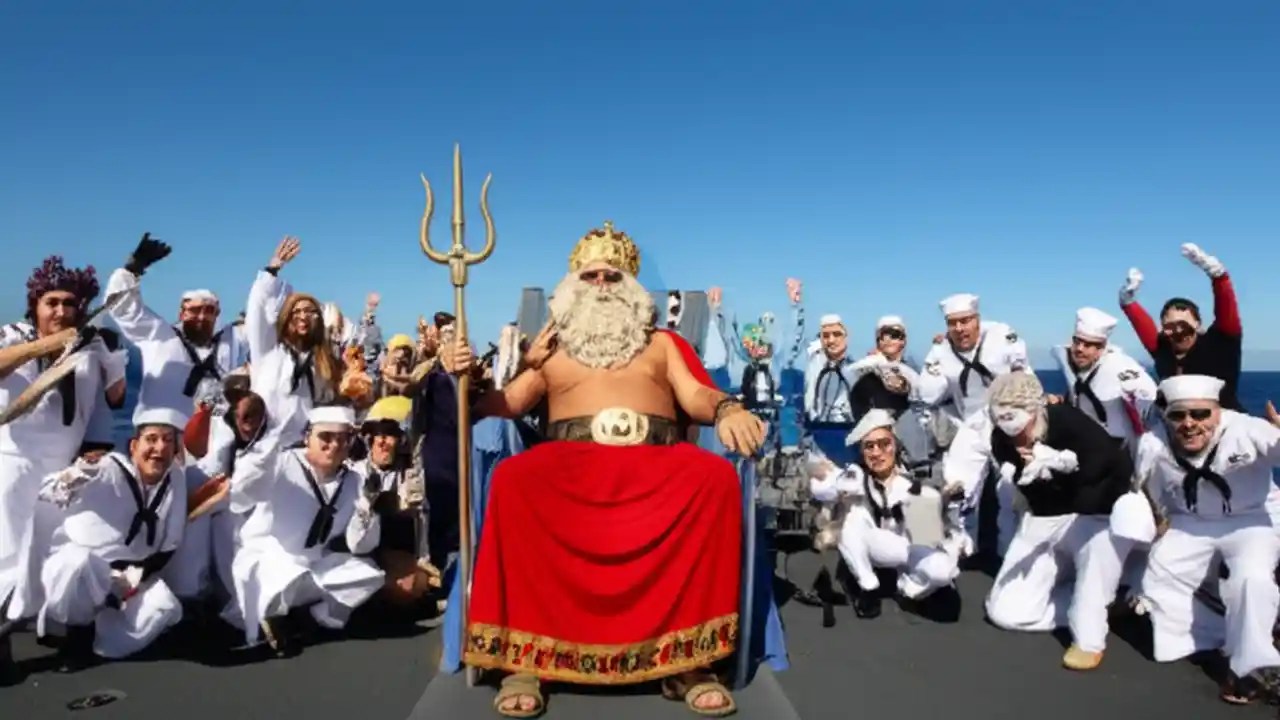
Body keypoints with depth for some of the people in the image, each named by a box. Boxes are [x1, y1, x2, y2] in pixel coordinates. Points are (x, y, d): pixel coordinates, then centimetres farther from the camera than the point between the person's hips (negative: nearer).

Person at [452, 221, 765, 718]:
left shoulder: (662, 343, 28)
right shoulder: (550, 348, 27)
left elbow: (695, 396, 12)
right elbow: (506, 403, 16)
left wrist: (726, 410, -11)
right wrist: (472, 378, -5)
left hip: (657, 461, 1)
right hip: (569, 460, 0)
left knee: (716, 477, -33)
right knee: (512, 479, -35)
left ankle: (685, 657, -27)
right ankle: (524, 657, -28)